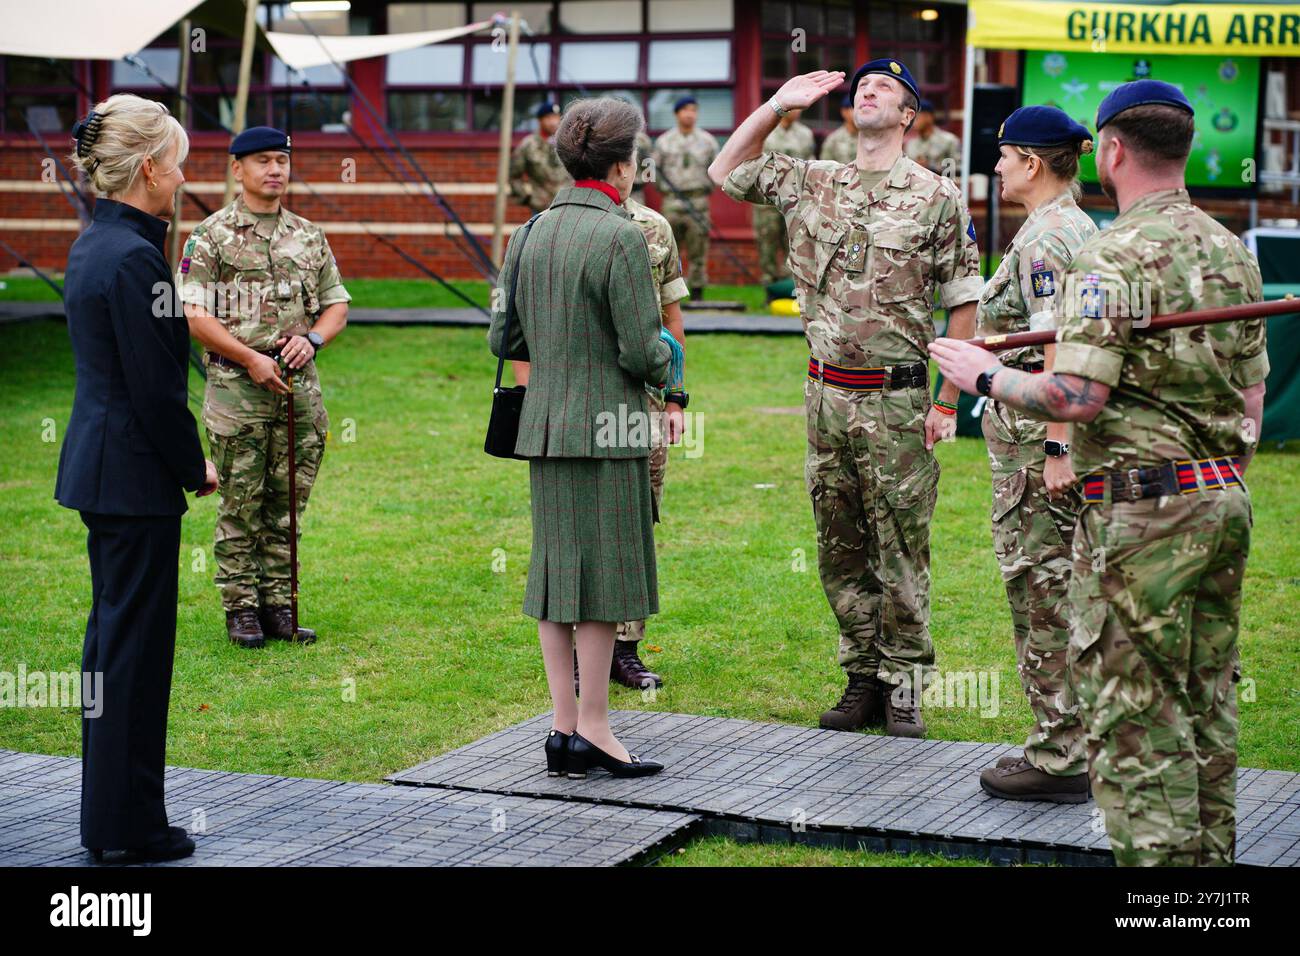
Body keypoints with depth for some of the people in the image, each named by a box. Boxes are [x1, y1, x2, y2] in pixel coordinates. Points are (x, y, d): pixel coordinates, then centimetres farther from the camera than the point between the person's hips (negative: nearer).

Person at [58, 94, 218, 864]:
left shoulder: (96, 244, 11)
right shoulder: (133, 258, -19)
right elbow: (156, 389, -19)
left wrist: (185, 461, 14)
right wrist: (197, 469, -6)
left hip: (98, 465, 10)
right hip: (134, 477, -10)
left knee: (115, 636, 16)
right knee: (135, 642, -2)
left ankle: (107, 815, 25)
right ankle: (127, 828, 6)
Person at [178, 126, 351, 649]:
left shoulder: (309, 236, 13)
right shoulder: (212, 235, -2)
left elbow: (337, 305, 17)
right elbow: (193, 315, -7)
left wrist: (310, 338, -4)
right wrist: (250, 359, -14)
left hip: (300, 386, 4)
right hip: (236, 387, -4)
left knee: (287, 504, 7)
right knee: (241, 505, 0)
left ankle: (279, 605, 14)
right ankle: (241, 609, 8)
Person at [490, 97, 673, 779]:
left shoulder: (532, 233, 7)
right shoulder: (621, 237, -14)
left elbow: (502, 338, 11)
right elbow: (642, 349, -15)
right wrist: (664, 365, 7)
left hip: (544, 426, 7)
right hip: (606, 429, -7)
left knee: (556, 571, 11)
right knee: (603, 573, 0)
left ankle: (563, 727, 15)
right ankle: (591, 729, 5)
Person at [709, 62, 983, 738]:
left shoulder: (938, 196, -2)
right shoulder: (812, 184, 10)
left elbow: (964, 306, -2)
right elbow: (725, 172, 20)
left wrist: (947, 402, -7)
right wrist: (779, 104, 10)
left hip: (895, 402, -4)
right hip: (825, 395, 4)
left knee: (901, 553, 0)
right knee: (840, 551, 9)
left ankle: (904, 688, 8)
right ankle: (863, 680, 18)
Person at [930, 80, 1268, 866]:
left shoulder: (1116, 257, -15)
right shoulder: (1234, 250, 11)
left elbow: (1076, 398, -21)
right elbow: (1252, 395, 16)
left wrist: (984, 375, -7)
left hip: (1140, 508, -8)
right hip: (1225, 500, 8)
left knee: (1134, 712, -3)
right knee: (1207, 699, 15)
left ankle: (1156, 858, -2)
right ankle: (1210, 855, 21)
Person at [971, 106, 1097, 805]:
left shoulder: (1042, 238, -16)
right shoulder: (1080, 227, 15)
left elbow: (1057, 351, -23)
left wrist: (1054, 448, -24)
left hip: (1035, 439, -10)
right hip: (1051, 434, 10)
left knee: (1043, 592, -4)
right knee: (1060, 590, 15)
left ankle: (1059, 759, 2)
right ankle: (1076, 743, 22)